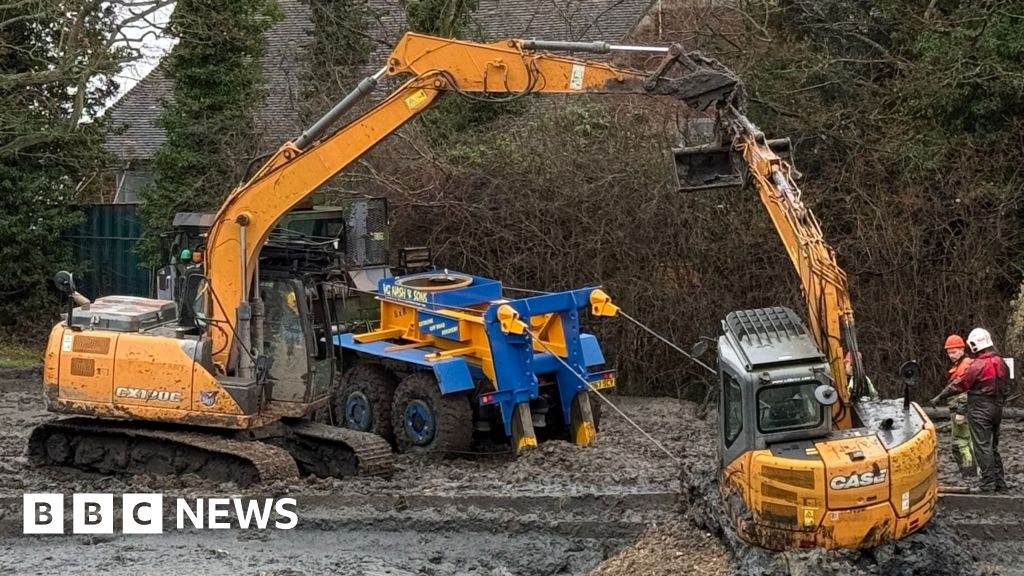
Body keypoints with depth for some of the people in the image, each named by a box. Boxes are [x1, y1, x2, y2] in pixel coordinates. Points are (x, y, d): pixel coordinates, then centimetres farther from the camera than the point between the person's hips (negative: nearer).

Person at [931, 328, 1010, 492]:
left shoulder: (978, 365, -18)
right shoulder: (1001, 363, 5)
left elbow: (959, 385, -14)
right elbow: (1006, 387, 14)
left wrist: (939, 397, -6)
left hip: (980, 411, -8)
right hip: (997, 409, 8)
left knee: (983, 446, -5)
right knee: (993, 446, 16)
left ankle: (988, 483, -7)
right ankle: (999, 482, 18)